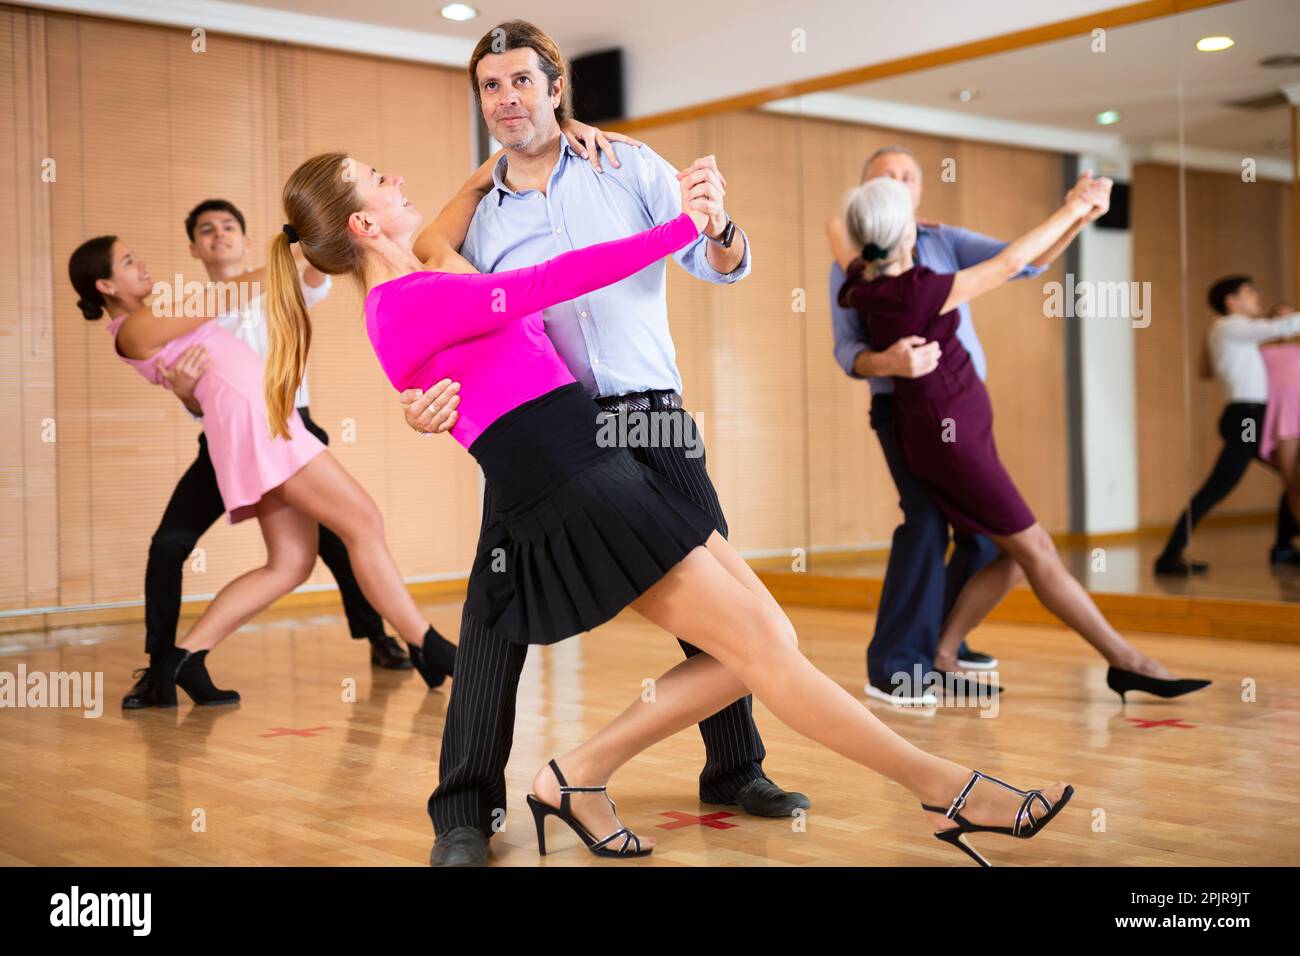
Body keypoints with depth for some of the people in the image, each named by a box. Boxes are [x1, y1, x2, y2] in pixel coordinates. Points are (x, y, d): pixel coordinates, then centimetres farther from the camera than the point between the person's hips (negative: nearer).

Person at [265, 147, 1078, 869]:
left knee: (759, 643, 4)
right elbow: (556, 281, -12)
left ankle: (580, 776, 10)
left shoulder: (416, 291, 17)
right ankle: (945, 788, 2)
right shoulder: (408, 305, -10)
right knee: (763, 646, -7)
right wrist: (685, 223, -4)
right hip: (575, 501, -10)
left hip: (602, 476, 10)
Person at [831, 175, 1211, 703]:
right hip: (947, 434, -9)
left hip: (953, 430, 9)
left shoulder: (865, 282, 2)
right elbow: (1009, 262, -12)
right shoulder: (920, 292, -20)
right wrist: (1073, 209, -2)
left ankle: (941, 660, 11)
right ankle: (1127, 662, 3)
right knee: (1036, 550, -3)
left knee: (1011, 557, 9)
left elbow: (837, 233, 23)